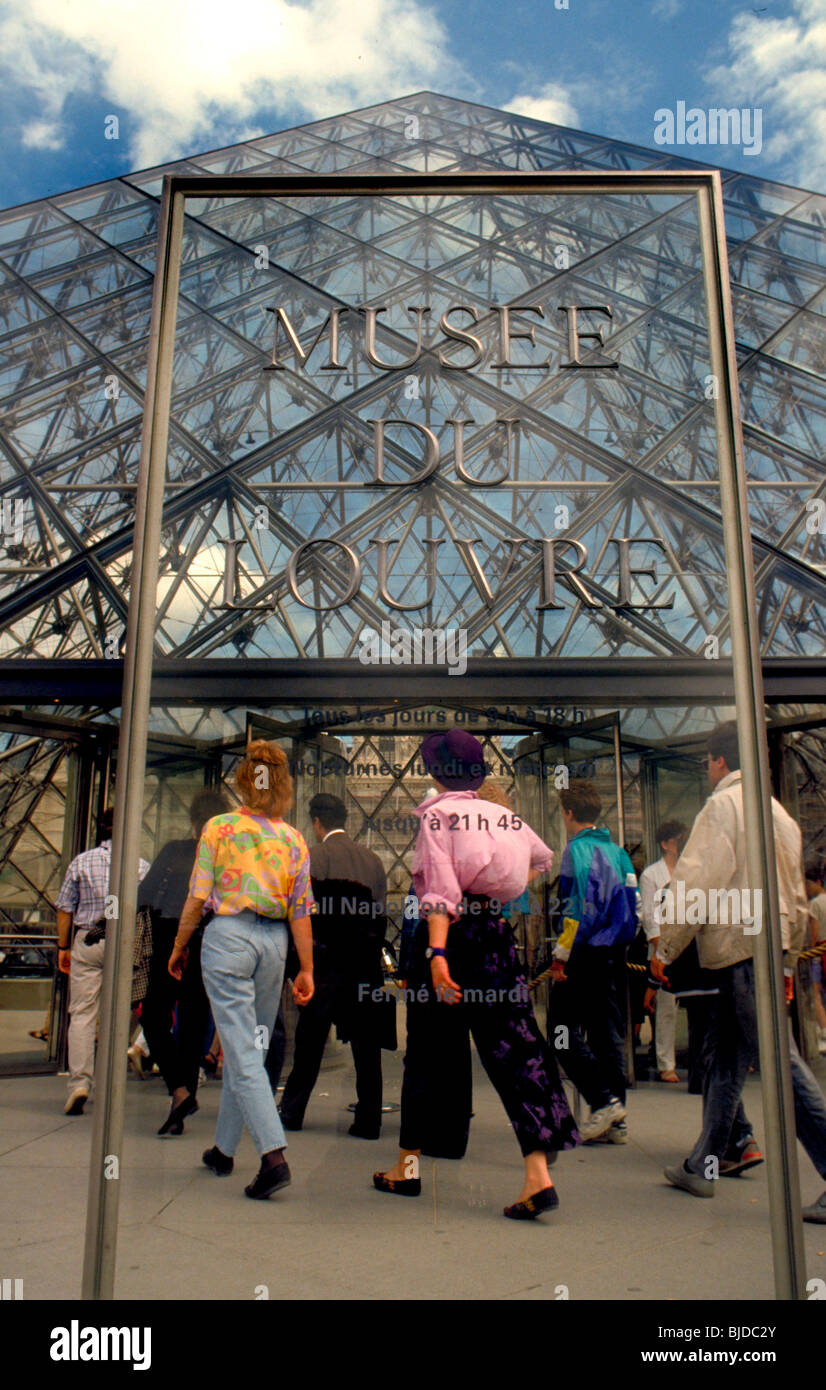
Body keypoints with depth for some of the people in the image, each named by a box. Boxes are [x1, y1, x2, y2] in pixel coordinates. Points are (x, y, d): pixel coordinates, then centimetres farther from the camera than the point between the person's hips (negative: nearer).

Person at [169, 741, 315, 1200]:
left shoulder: (219, 828, -3)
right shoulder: (294, 840, 4)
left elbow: (198, 899, -4)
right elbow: (301, 912, 3)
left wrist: (179, 948, 9)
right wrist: (307, 970, 8)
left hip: (228, 935, -4)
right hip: (274, 941, 4)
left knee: (242, 1052, -4)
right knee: (249, 1047, 17)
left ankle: (274, 1155, -14)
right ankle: (225, 1150, 31)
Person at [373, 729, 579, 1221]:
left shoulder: (437, 814, -7)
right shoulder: (505, 816, 8)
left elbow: (441, 890, -20)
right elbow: (543, 859, 26)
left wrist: (437, 952, -26)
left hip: (451, 934, -4)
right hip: (497, 936, 4)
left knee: (426, 1051, 10)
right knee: (515, 1047, 2)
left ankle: (408, 1166, 25)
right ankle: (539, 1173, -6)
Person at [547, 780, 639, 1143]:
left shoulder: (578, 848, -11)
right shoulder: (617, 851, 14)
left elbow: (580, 906, -19)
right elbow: (633, 904, 15)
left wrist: (561, 954, -15)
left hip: (586, 954, -8)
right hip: (616, 953, 8)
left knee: (563, 1030, 0)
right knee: (609, 1033, 11)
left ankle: (604, 1100, -9)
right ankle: (614, 1122, 14)